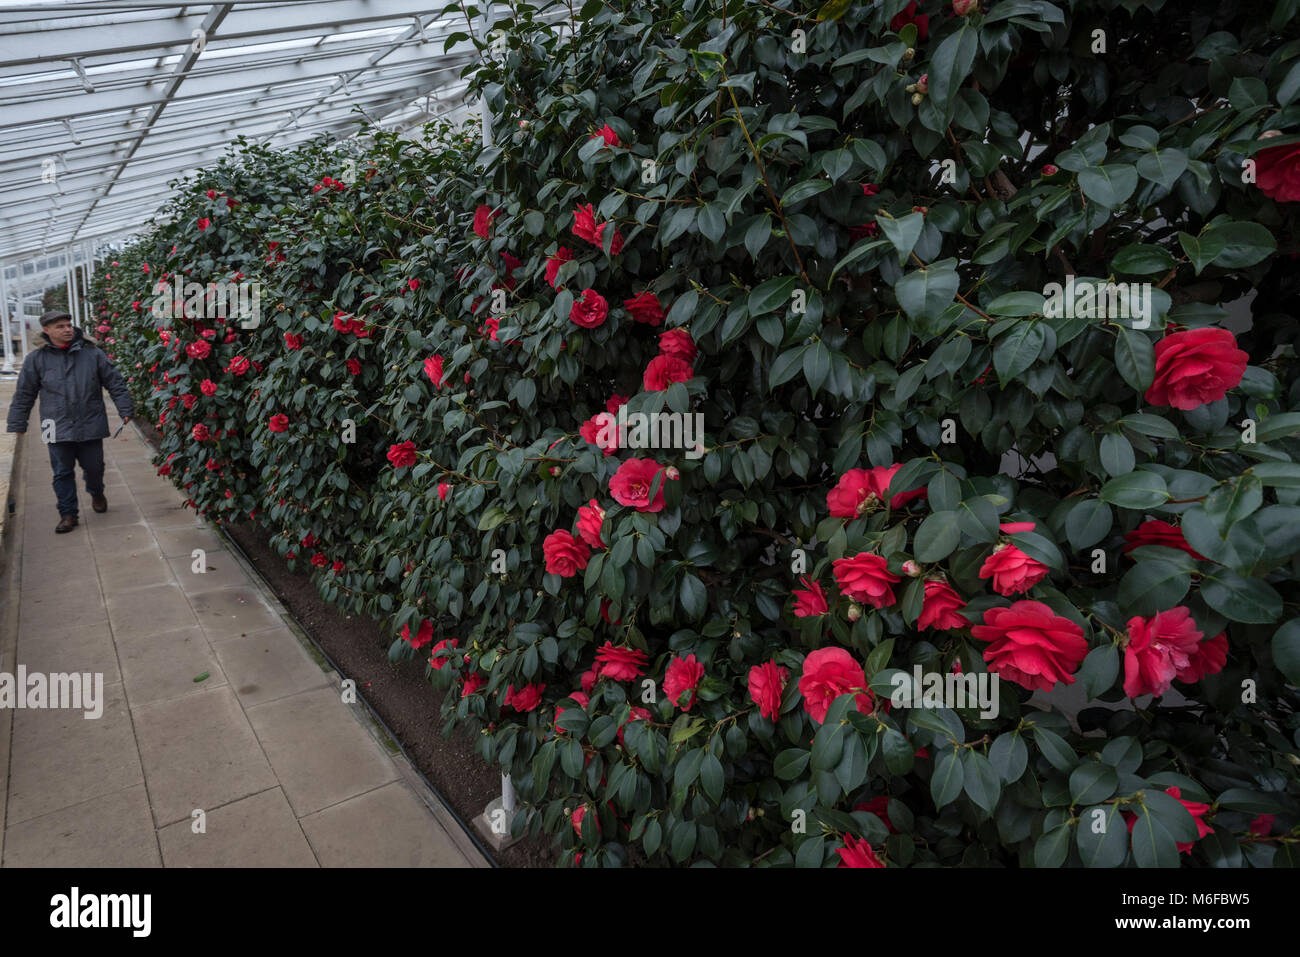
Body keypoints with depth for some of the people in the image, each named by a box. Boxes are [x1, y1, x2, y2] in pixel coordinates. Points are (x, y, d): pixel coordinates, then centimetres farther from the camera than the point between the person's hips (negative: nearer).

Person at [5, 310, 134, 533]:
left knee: (94, 467, 10)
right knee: (63, 472, 4)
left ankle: (97, 494, 41)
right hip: (58, 429, 0)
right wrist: (16, 426, 8)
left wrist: (125, 410, 1)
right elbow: (23, 396, 7)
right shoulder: (36, 358, 1)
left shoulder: (92, 353, 1)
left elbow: (115, 383, 5)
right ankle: (68, 514, 15)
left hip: (90, 426, 0)